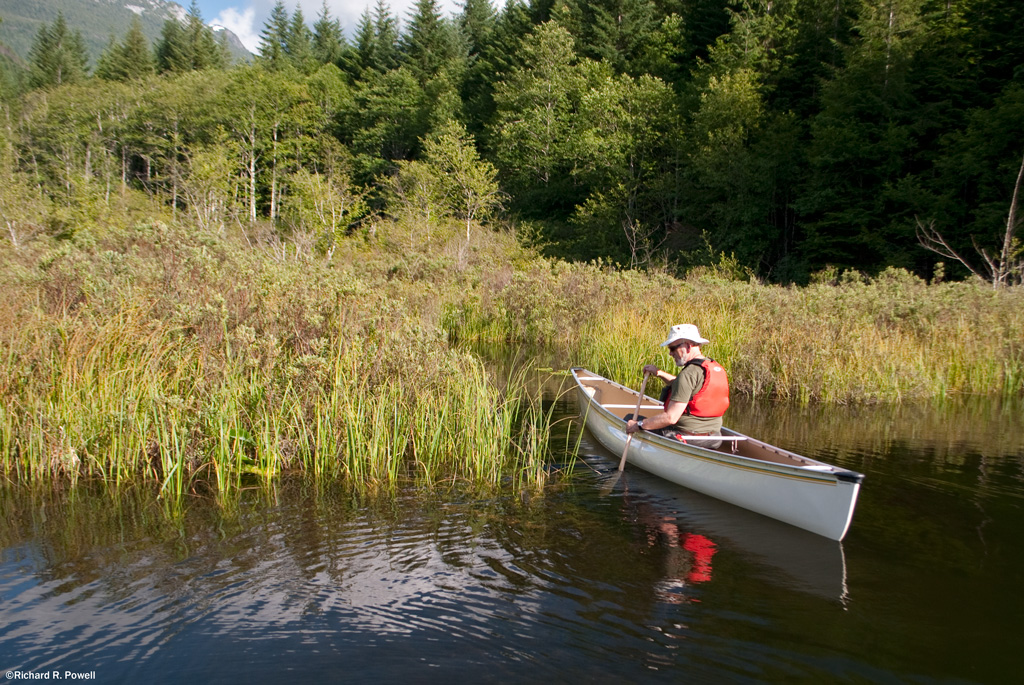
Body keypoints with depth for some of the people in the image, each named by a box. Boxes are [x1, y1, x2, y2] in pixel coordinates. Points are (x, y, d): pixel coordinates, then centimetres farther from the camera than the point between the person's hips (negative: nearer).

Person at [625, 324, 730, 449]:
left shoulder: (689, 373, -21)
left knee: (629, 419, 2)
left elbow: (671, 417, -26)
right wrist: (659, 373, 24)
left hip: (686, 438, -9)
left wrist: (638, 425, -15)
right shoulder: (717, 368, 7)